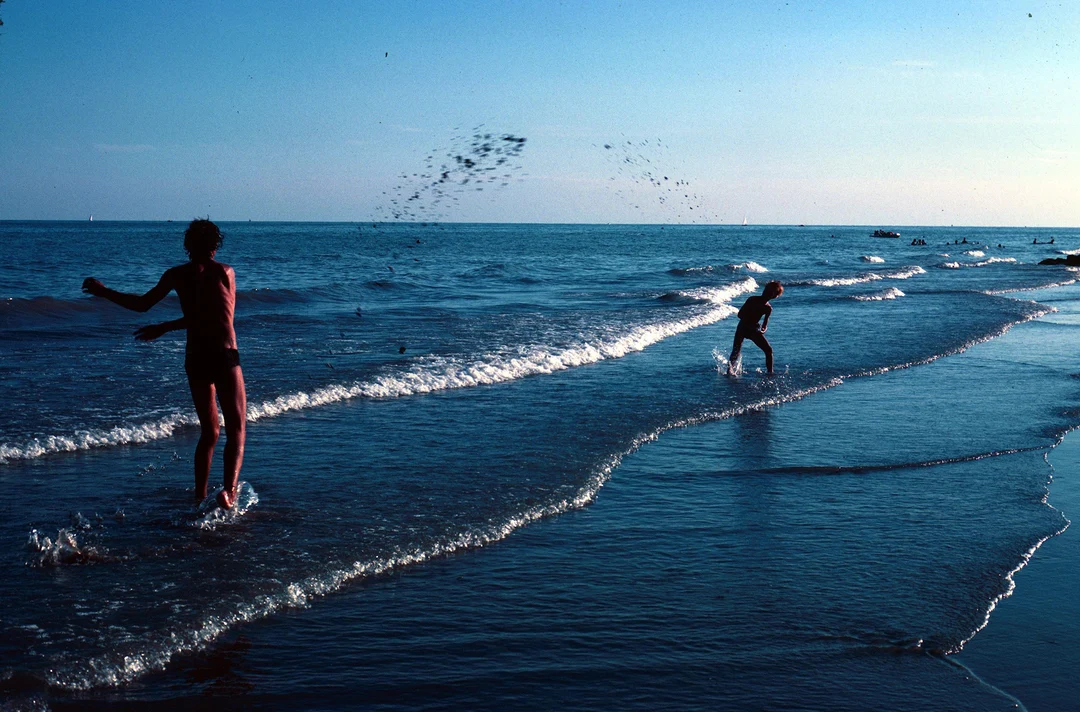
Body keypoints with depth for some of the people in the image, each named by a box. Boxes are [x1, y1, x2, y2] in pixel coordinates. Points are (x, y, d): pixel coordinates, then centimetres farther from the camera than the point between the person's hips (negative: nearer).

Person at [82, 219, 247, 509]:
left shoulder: (177, 274, 4)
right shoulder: (225, 272, 3)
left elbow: (142, 304, 10)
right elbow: (218, 317, 9)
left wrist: (104, 292, 25)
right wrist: (164, 328, 18)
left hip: (195, 360, 3)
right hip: (225, 357, -3)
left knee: (209, 431, 19)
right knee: (236, 430, -1)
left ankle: (199, 496, 19)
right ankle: (229, 488, -24)